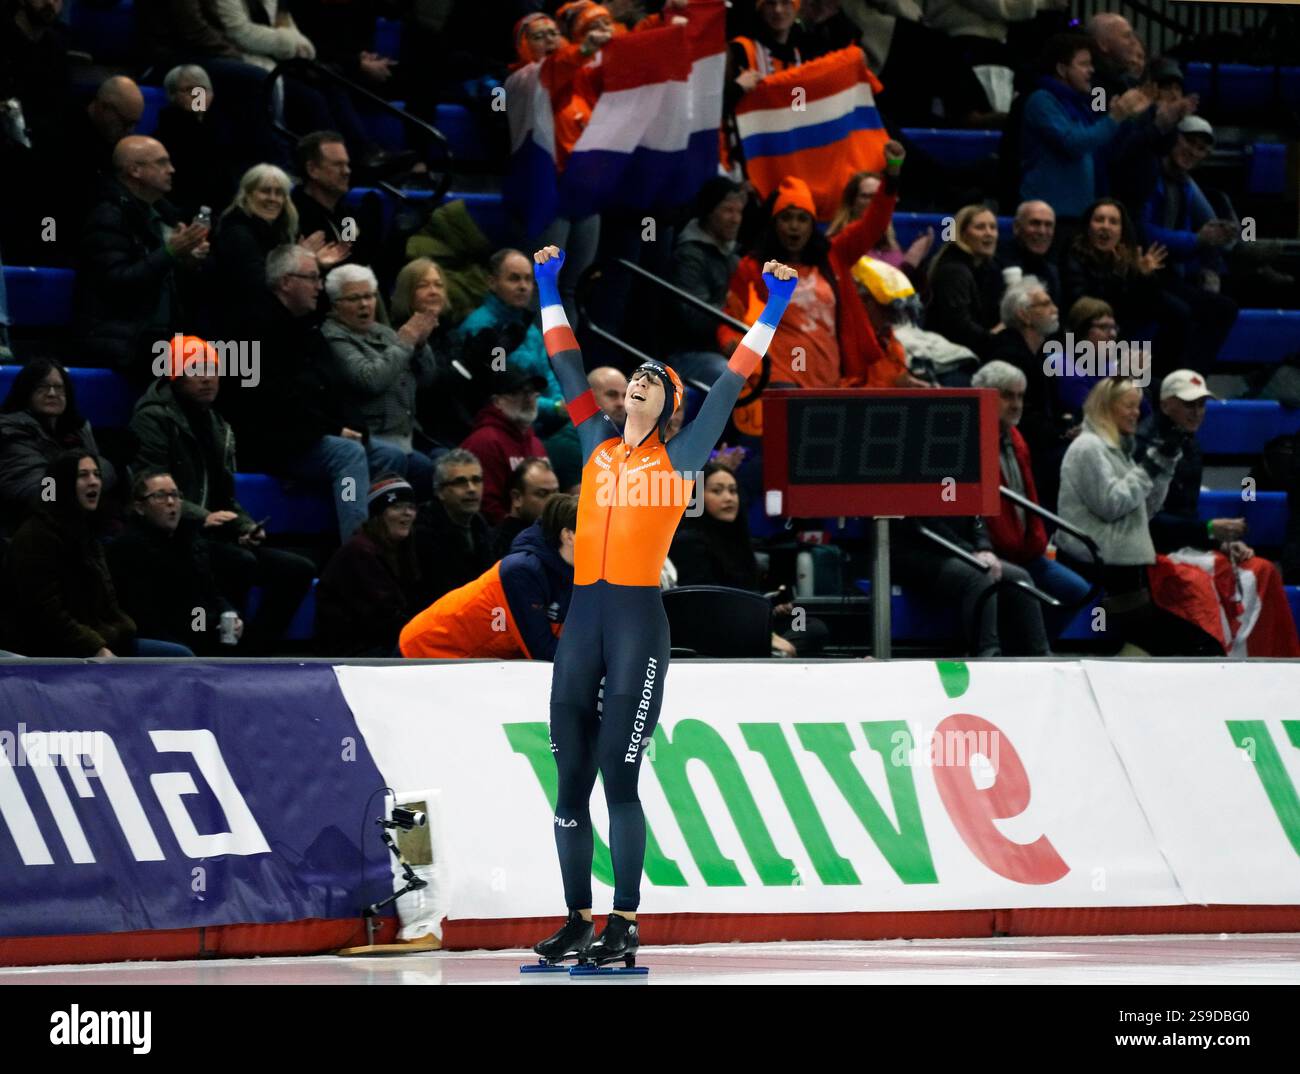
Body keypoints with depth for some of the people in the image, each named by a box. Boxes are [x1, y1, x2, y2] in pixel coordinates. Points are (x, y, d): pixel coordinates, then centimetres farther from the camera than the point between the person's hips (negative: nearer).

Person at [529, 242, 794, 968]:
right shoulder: (598, 444, 16)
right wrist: (550, 291, 28)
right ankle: (579, 922, 9)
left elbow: (731, 385, 4)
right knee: (570, 780, 3)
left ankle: (626, 926, -4)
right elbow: (568, 368, 23)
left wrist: (772, 311, 2)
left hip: (638, 617, -5)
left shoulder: (679, 457, 5)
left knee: (618, 778, -8)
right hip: (583, 615, 5)